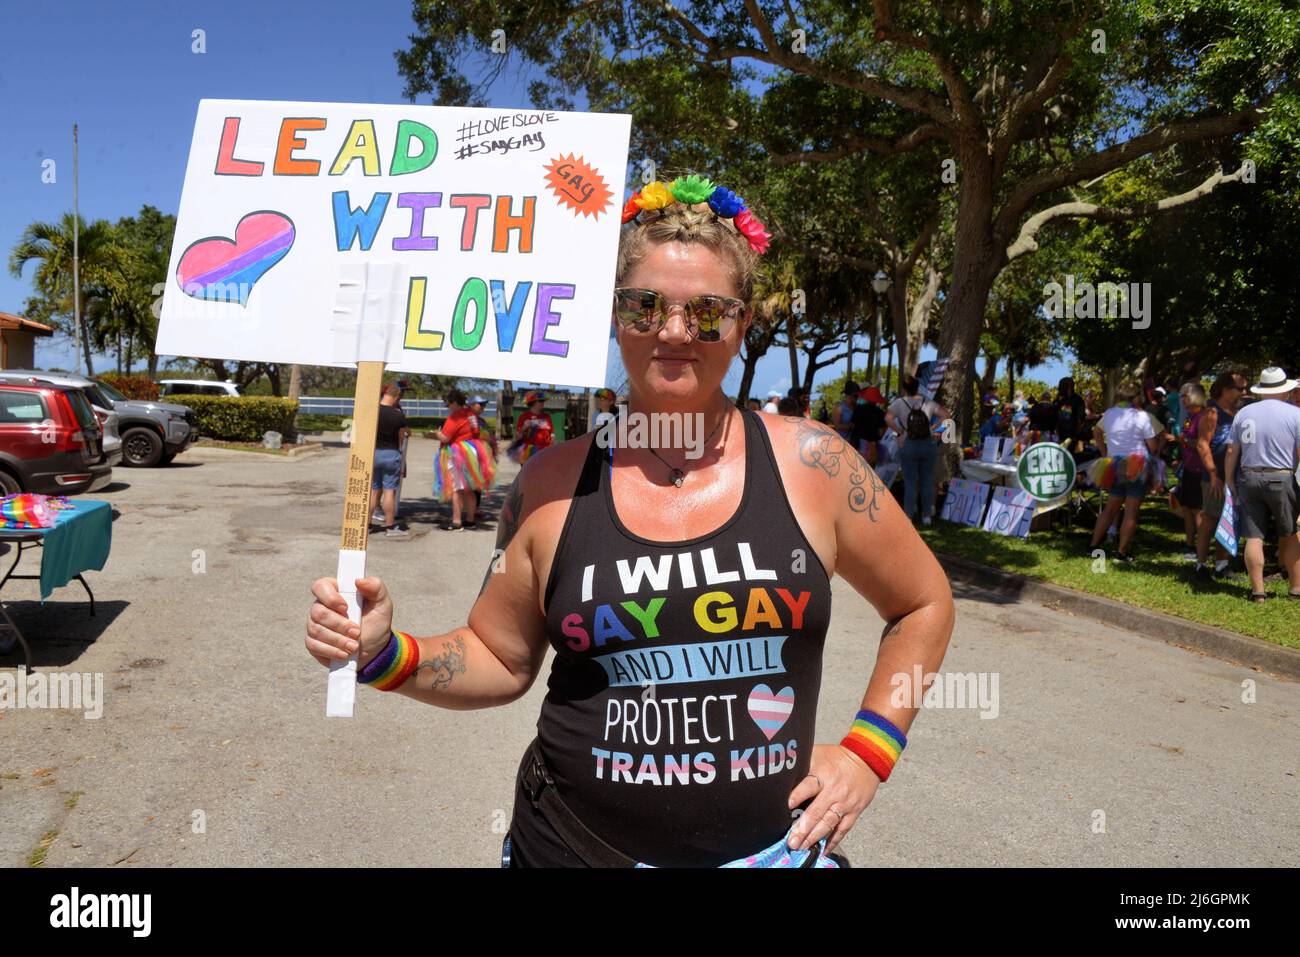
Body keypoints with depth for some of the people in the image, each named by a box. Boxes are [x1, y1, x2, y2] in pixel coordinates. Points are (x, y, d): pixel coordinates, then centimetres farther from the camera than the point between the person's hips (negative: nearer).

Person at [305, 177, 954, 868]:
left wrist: (866, 752, -1)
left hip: (773, 848, 0)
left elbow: (923, 605, 4)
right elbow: (501, 659, 3)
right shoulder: (553, 484, -6)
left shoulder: (809, 463, -9)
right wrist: (387, 655, -13)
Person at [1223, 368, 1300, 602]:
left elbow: (1231, 453, 5)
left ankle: (1258, 590, 6)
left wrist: (1230, 484, 12)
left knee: (1254, 537, 3)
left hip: (1248, 479, 2)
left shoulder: (1243, 413, 5)